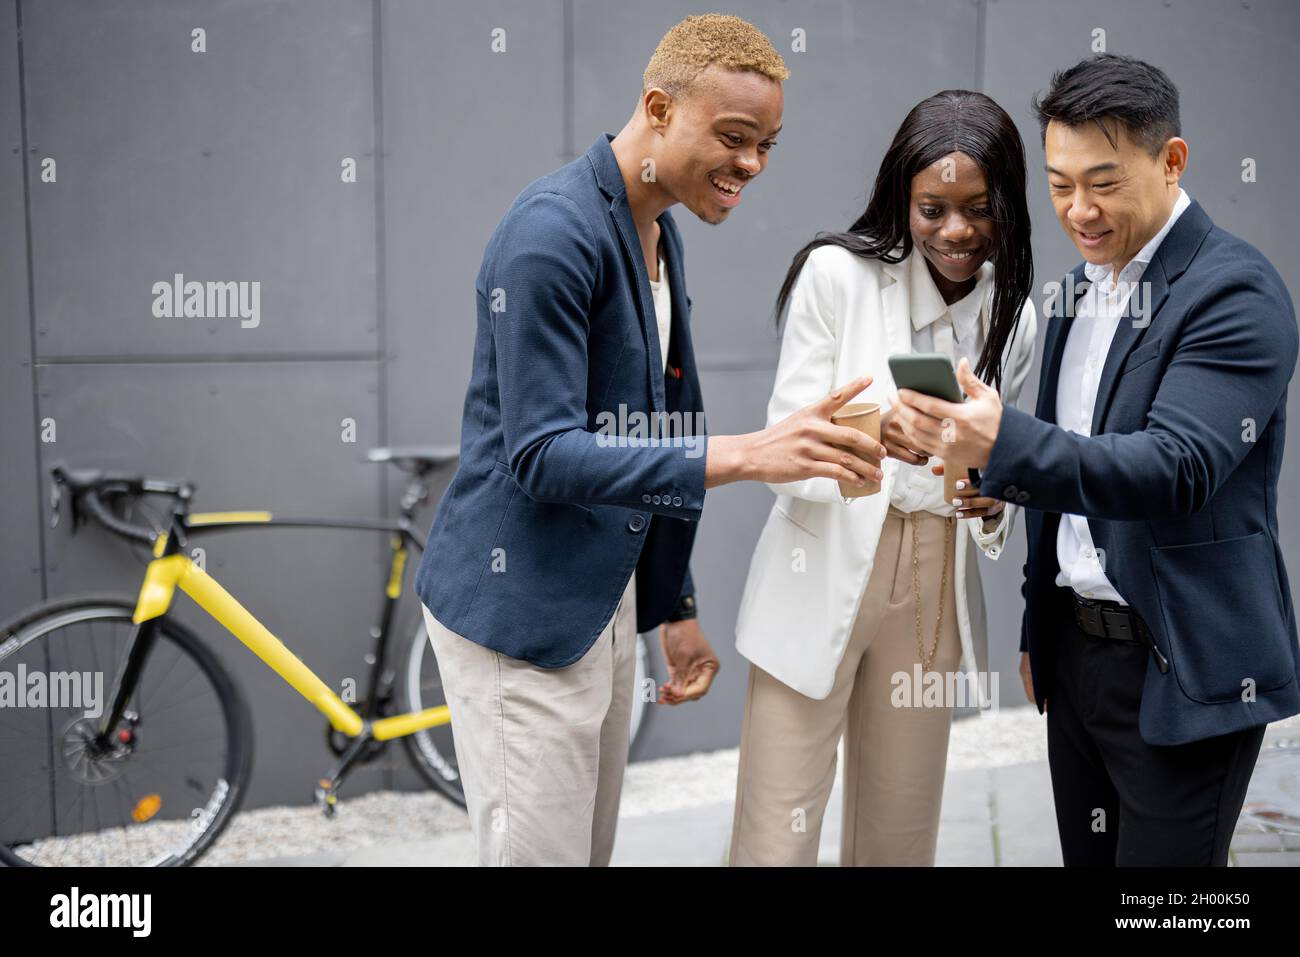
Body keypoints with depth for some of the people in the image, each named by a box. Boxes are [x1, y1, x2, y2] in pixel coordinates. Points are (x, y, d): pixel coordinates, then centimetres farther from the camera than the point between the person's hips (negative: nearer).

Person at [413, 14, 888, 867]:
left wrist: (676, 606, 17)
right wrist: (742, 457, -32)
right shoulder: (553, 231, -19)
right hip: (521, 612, -9)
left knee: (592, 848, 15)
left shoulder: (659, 234, 10)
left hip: (605, 597, 9)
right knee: (540, 850, -2)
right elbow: (541, 456, -24)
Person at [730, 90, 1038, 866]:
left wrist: (994, 507, -11)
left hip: (935, 594, 5)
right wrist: (873, 439, -32)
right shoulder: (837, 275, -9)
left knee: (900, 832, 14)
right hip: (822, 583, -4)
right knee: (777, 835, -2)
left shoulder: (1013, 314, 5)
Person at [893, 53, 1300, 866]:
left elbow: (1176, 469, -26)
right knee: (1089, 855, 14)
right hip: (1078, 651, 7)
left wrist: (1003, 443, -40)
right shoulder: (1085, 287, 10)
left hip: (1184, 673, -7)